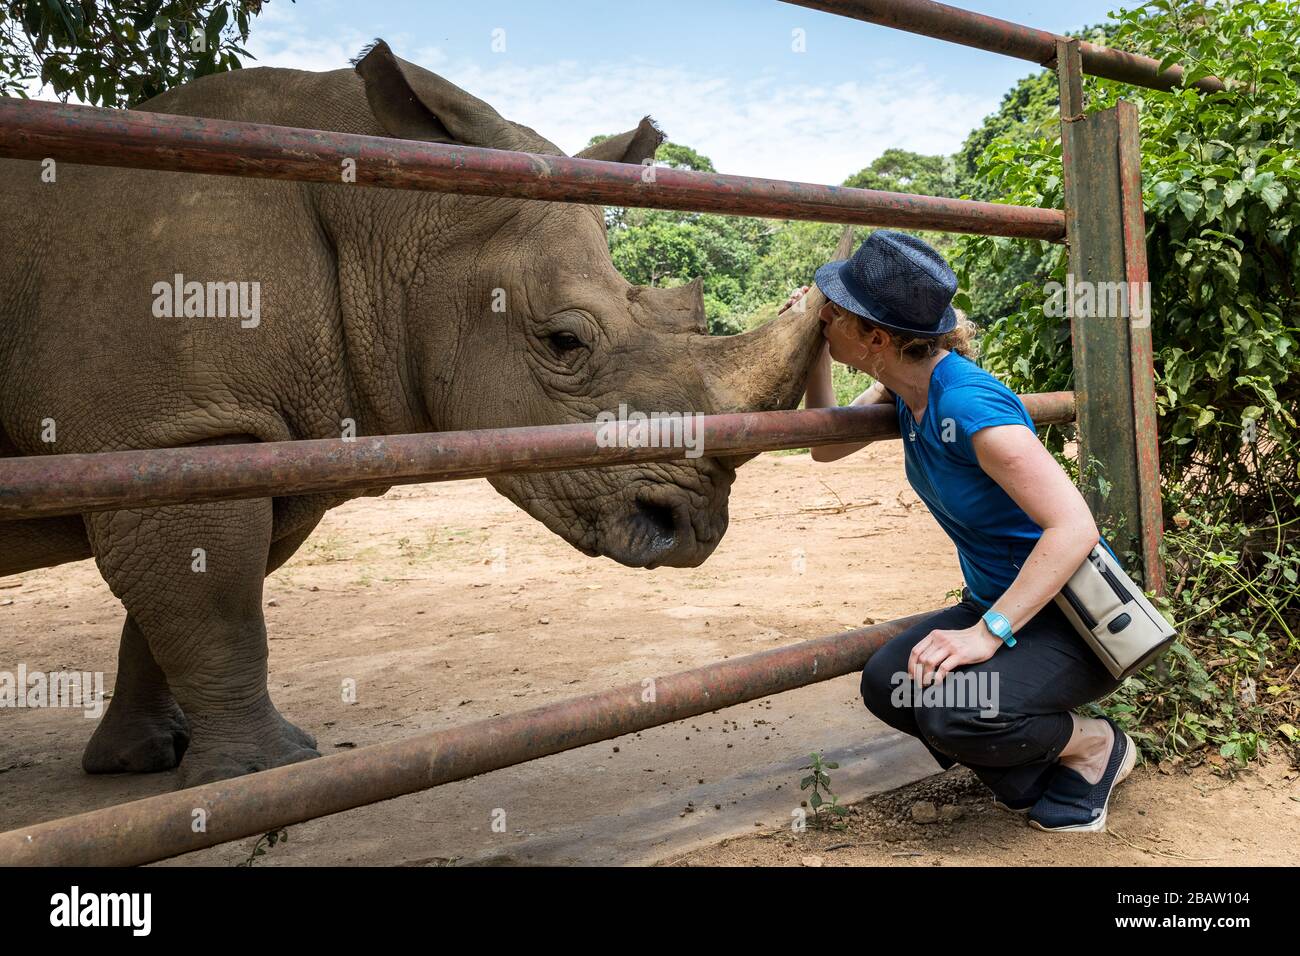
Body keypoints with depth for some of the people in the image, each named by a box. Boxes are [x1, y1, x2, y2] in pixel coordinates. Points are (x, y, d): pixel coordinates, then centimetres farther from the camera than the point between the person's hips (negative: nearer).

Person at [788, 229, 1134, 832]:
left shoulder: (965, 403, -28)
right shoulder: (906, 387, -2)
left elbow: (1074, 526, -31)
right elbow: (827, 447, 13)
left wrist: (986, 633, -32)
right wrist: (814, 351, -1)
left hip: (1078, 618, -8)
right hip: (999, 603, 8)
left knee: (952, 711, -29)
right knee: (886, 685, -12)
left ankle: (1094, 745, 2)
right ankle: (1030, 767, 9)